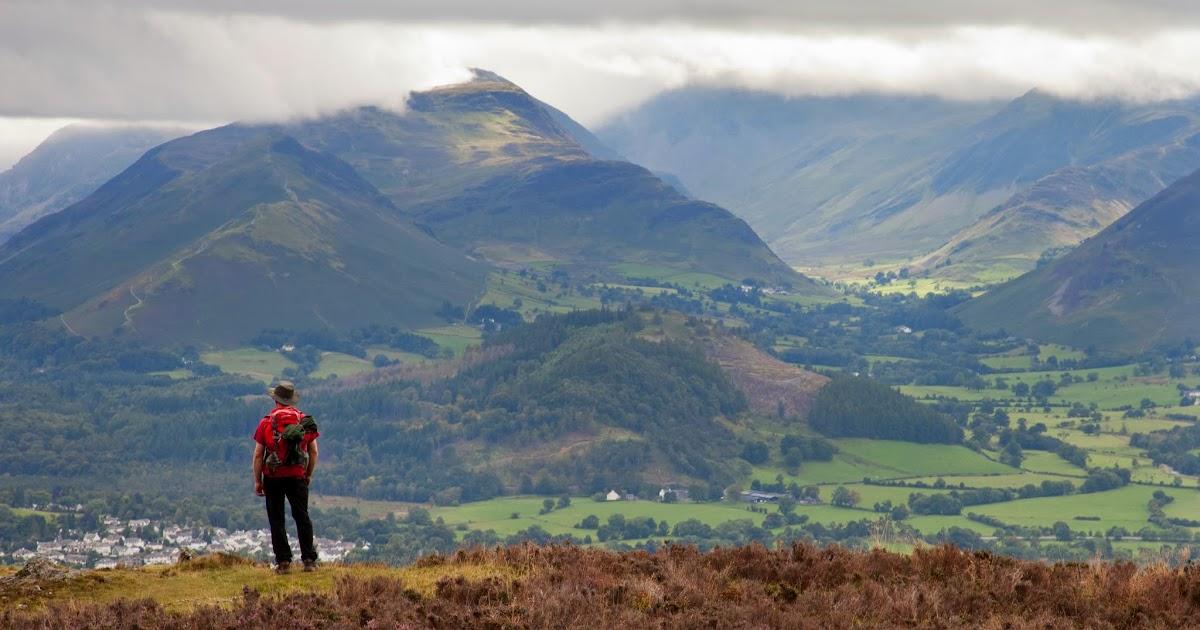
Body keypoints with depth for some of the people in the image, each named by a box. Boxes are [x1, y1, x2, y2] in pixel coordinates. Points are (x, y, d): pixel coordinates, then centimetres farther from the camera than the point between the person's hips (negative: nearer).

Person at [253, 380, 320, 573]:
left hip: (273, 477, -2)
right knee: (302, 517, 9)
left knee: (277, 520, 5)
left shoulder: (266, 423, -5)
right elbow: (314, 452, 5)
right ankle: (309, 559, 5)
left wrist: (257, 480, 2)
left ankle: (283, 561, 1)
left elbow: (258, 455, -5)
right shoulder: (305, 421, 2)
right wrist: (309, 475, 16)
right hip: (298, 476, 2)